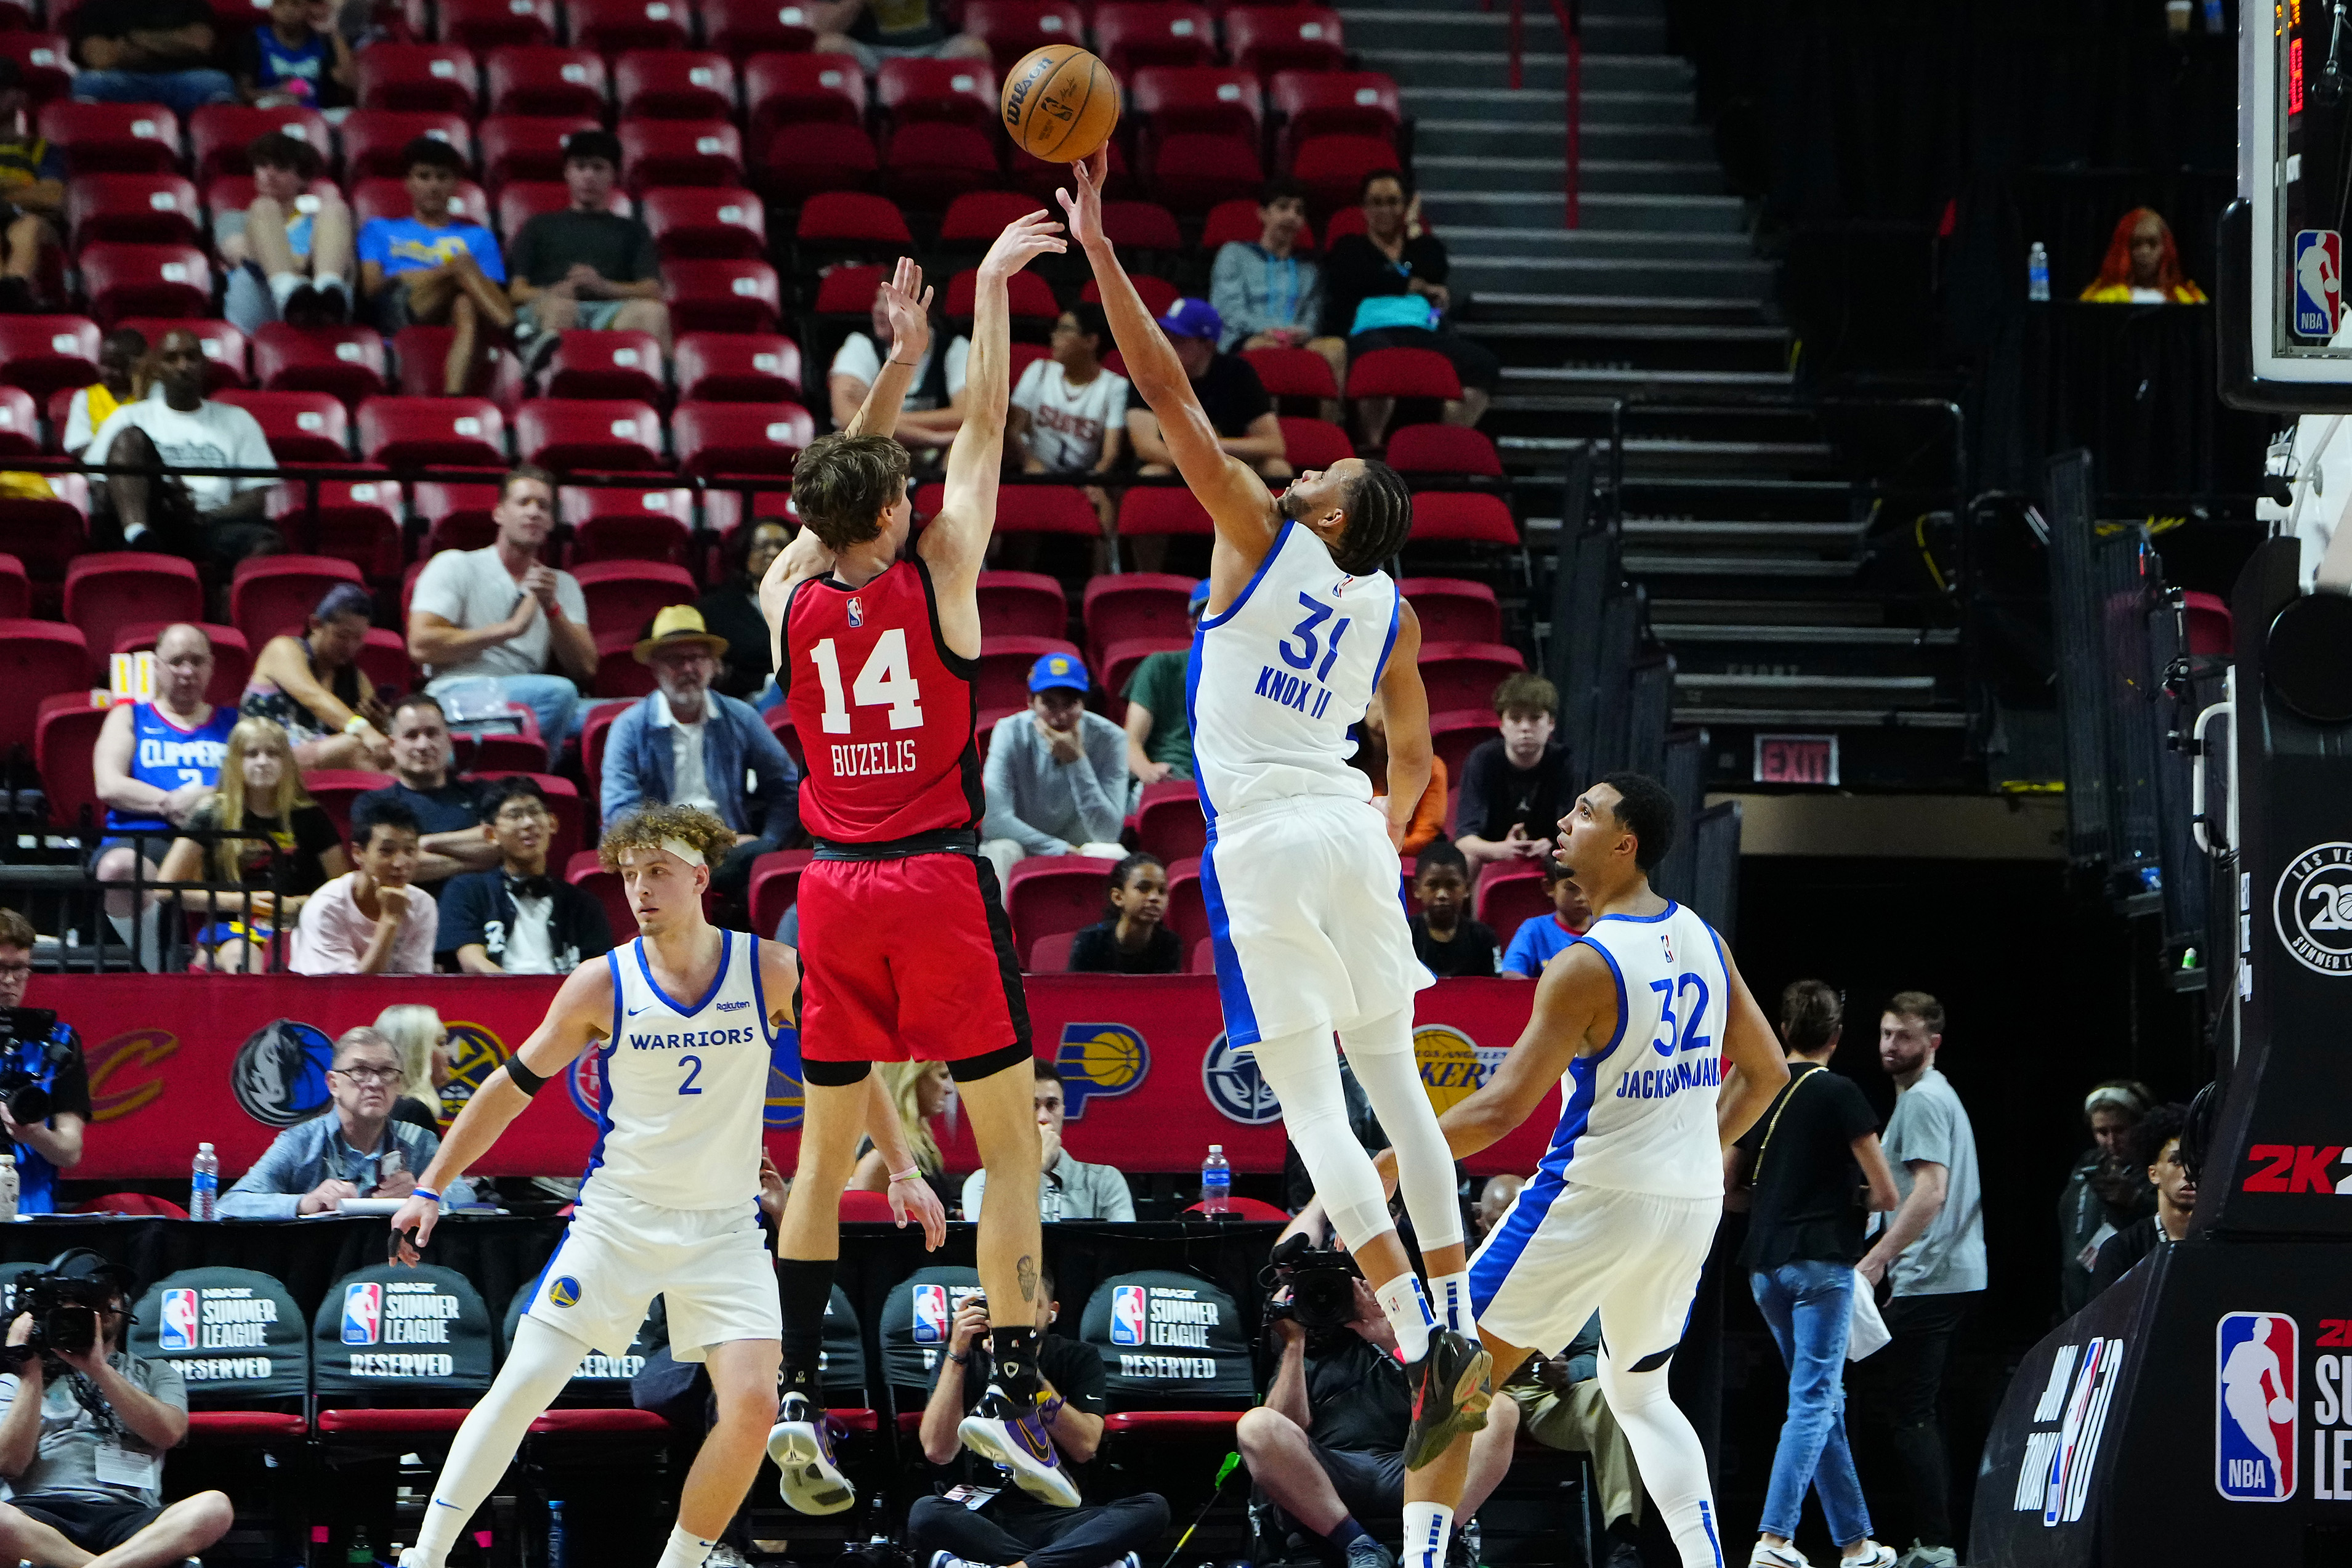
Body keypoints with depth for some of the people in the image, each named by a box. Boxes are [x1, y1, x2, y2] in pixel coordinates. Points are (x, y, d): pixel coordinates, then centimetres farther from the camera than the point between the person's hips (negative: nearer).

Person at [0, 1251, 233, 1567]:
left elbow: (168, 1433, 4)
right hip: (44, 1515, -2)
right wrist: (32, 1372, 4)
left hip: (128, 1518, 2)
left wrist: (97, 1368, 0)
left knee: (215, 1508, -33)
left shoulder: (155, 1373, 26)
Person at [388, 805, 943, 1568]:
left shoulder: (771, 971, -6)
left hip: (725, 1229, 1)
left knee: (753, 1405, -14)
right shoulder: (602, 986, -6)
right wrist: (430, 1189, 1)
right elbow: (511, 1088, 2)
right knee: (523, 1385, -9)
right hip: (617, 1217, -1)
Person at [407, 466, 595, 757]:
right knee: (558, 693, -33)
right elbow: (420, 646, -6)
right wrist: (510, 629, -6)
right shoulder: (456, 566, 10)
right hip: (458, 695, -5)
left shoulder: (563, 585, 23)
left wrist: (552, 608, -5)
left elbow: (585, 668, 10)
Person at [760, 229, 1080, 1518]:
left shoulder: (788, 596, 2)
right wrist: (991, 293, 14)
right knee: (1011, 1143, 2)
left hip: (835, 885, 4)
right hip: (938, 880, -4)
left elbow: (843, 483, 20)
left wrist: (901, 357, 24)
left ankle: (797, 1396, 1)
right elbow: (984, 432, 4)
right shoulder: (936, 575, -6)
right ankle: (1011, 1389, -8)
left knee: (824, 1149, 10)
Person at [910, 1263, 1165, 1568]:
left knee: (1152, 1508, -27)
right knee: (925, 1512, -35)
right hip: (985, 1518, -1)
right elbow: (938, 1451, -9)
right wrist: (957, 1354, -12)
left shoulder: (1078, 1358, 8)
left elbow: (1084, 1447, -8)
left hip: (1060, 1517, 1)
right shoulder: (968, 1359, 6)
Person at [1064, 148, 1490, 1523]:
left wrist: (1098, 248, -4)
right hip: (1355, 835, 6)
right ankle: (1462, 1332, 14)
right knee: (1396, 1082, 15)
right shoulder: (1395, 610, 9)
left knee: (1314, 1109, -6)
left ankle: (1418, 1342, -14)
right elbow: (1414, 755, 17)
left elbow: (1168, 392, -7)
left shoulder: (1262, 532, -6)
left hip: (1267, 842, -6)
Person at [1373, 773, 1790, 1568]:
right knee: (1640, 1392, 24)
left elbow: (1502, 1108, -20)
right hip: (1692, 1206, 7)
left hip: (1592, 1202, -7)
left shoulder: (1584, 967, -18)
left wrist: (1390, 1164, -12)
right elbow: (1765, 1073, 14)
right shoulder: (1704, 942, 4)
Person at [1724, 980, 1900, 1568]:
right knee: (1813, 1400, -9)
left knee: (1825, 1400, 15)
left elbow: (1725, 1190, 15)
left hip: (1766, 1265, 6)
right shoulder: (1838, 1094, -8)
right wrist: (1852, 1201, 12)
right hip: (1822, 1262, -6)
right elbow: (1886, 1193, -8)